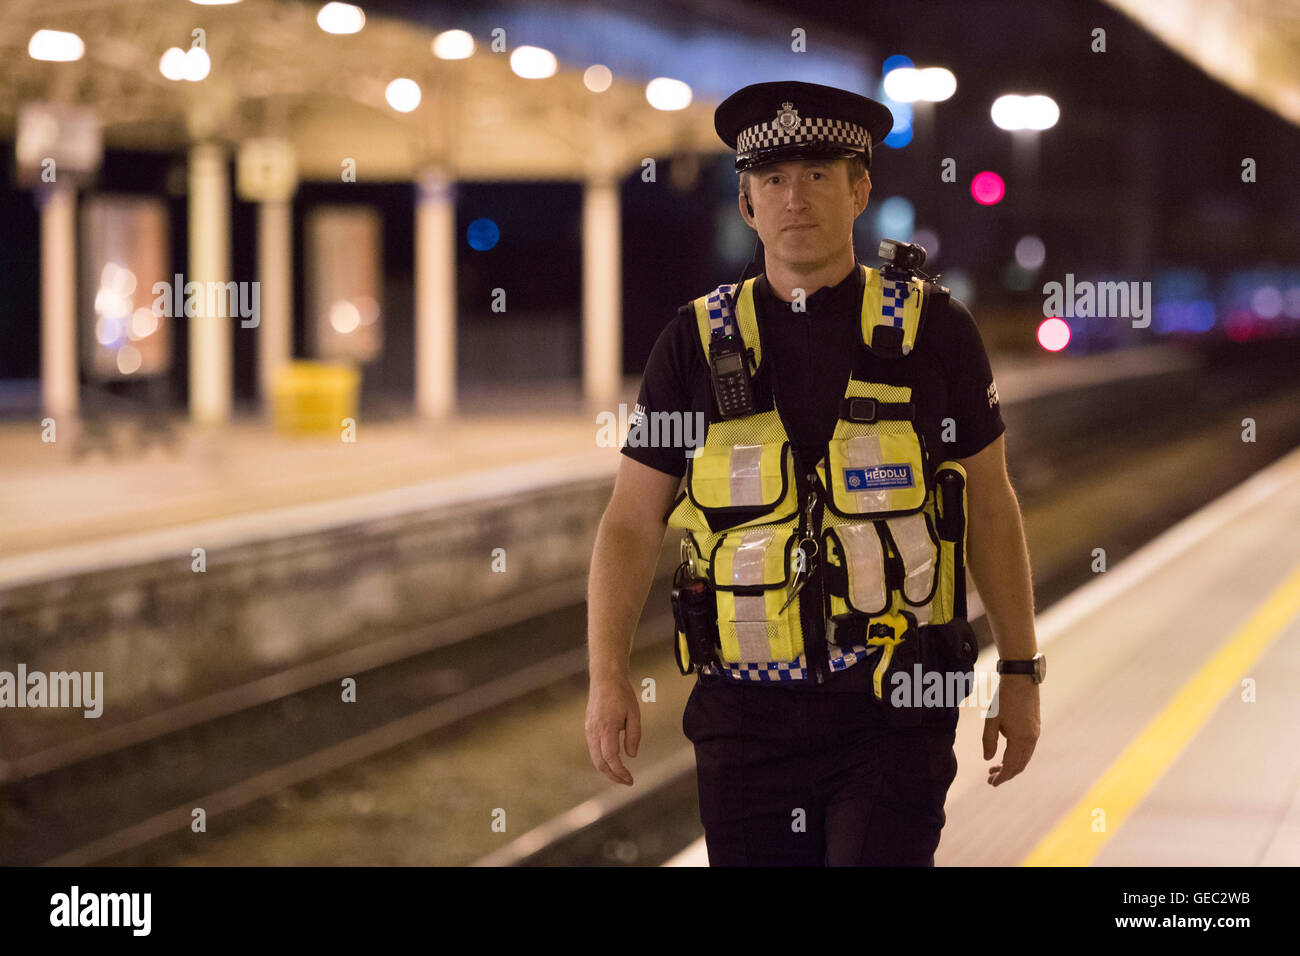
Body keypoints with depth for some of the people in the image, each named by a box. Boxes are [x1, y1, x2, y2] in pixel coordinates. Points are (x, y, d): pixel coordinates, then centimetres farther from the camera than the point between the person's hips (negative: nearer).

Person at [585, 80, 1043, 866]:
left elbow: (991, 506, 8)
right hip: (747, 711, 2)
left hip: (893, 712, -2)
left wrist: (1022, 674, 8)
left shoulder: (933, 329, 1)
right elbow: (633, 522, 3)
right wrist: (609, 676, -10)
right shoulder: (697, 343, 3)